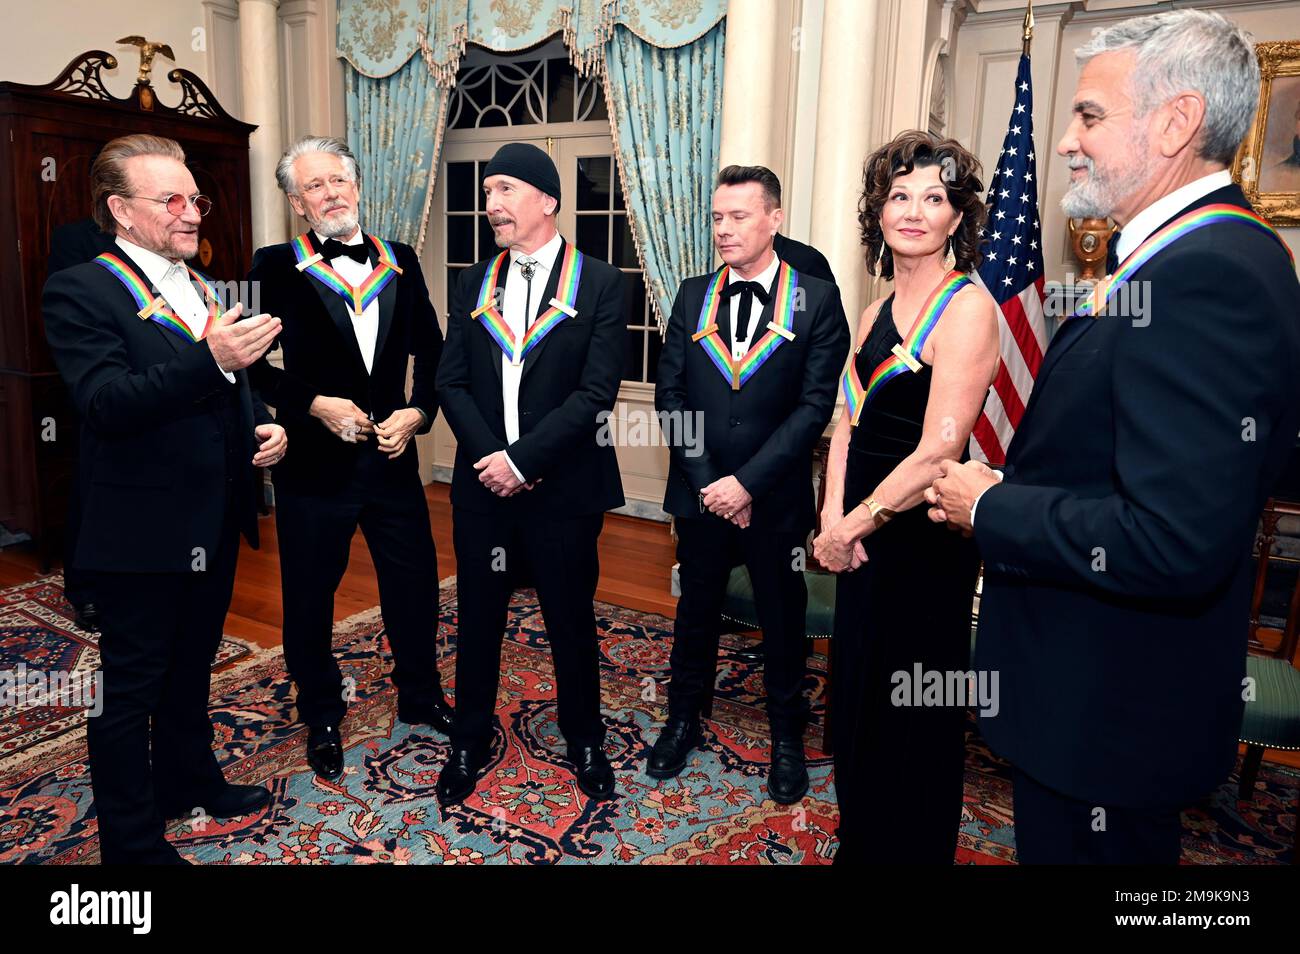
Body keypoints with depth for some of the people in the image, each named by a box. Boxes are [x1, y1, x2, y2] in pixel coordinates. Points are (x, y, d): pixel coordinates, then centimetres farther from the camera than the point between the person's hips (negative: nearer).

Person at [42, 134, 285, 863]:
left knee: (191, 667, 23)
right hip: (143, 531, -7)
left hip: (215, 522, 8)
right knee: (132, 686, 7)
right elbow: (106, 403, -25)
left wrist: (266, 426, -1)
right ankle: (132, 840, 23)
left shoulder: (204, 286, 12)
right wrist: (211, 359, -38)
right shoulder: (80, 291, -12)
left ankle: (189, 781, 43)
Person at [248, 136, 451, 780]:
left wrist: (418, 411, -5)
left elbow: (430, 351, 9)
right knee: (310, 595, 10)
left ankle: (420, 696, 36)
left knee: (415, 582, 13)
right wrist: (315, 404, -17)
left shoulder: (400, 262, 8)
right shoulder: (275, 267, -3)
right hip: (314, 461, -3)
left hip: (393, 456, 3)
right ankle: (322, 717, 33)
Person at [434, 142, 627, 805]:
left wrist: (523, 460, -17)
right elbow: (451, 382, 3)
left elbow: (596, 393, -13)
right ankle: (470, 743, 35)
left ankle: (584, 742, 34)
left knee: (571, 622, 11)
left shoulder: (599, 283, -6)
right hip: (483, 485, 4)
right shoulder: (473, 284, 8)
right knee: (478, 621, 14)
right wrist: (490, 457, -11)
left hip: (564, 489, -3)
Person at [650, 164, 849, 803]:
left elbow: (815, 405, -12)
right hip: (700, 491, 3)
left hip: (775, 497, -2)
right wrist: (705, 481, -8)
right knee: (695, 609, 17)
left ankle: (786, 735, 33)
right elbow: (670, 393, 1)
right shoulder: (692, 296, 3)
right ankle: (684, 720, 37)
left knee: (782, 618, 12)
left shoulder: (817, 300, -6)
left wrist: (747, 481, -17)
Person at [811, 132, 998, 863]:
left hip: (923, 537, -8)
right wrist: (834, 517, -6)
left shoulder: (968, 308, -15)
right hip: (864, 535, 8)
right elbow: (849, 421, 8)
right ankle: (858, 843, 43)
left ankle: (912, 850, 33)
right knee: (858, 700, 21)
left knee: (911, 720, 9)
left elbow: (937, 451, -22)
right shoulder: (878, 312, 10)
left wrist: (855, 523, -12)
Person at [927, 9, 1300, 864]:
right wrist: (1011, 493, 3)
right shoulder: (1201, 256, 8)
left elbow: (1178, 542, -31)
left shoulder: (1208, 276, -25)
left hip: (1107, 718, -9)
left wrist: (991, 509, -19)